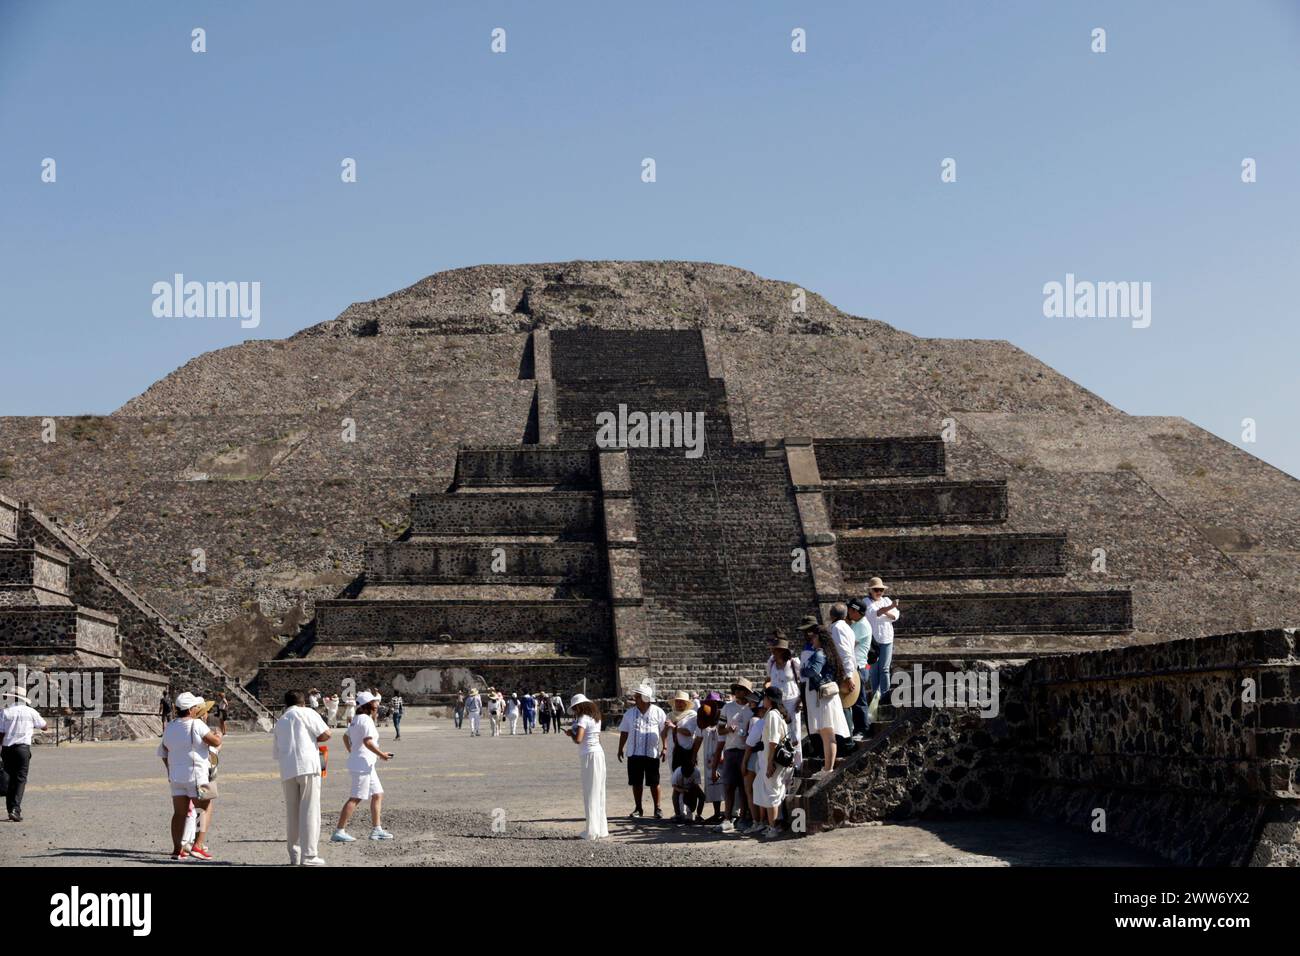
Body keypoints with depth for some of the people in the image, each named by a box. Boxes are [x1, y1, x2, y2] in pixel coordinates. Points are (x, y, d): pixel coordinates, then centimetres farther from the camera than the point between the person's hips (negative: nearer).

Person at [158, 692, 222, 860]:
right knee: (206, 810, 4)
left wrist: (170, 771, 28)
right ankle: (198, 846, -7)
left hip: (176, 776, 6)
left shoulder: (170, 727, 8)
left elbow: (163, 752, 16)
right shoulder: (197, 725, -15)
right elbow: (216, 742, -14)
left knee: (179, 813, 10)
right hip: (196, 776, -6)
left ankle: (177, 850, 7)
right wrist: (218, 734, 8)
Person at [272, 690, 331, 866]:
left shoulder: (280, 722, 23)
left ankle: (294, 855, 15)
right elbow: (326, 734, -2)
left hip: (287, 770, 5)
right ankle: (309, 856, -7)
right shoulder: (306, 713, 6)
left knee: (292, 813, 12)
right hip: (308, 766, -5)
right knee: (310, 811, -4)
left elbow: (275, 753, 26)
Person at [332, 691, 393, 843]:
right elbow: (367, 741, -25)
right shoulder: (366, 720, -15)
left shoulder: (356, 719, 15)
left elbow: (346, 738, 24)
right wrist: (381, 754, -15)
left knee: (378, 794, 14)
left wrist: (352, 754, 32)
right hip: (363, 763, -11)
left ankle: (376, 829, 16)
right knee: (355, 798, -9)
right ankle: (339, 832, -9)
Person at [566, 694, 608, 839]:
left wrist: (571, 732, -3)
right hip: (598, 753, 9)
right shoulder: (595, 718, 14)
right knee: (598, 793, 14)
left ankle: (593, 831, -2)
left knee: (590, 793, -3)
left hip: (589, 756, -9)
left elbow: (578, 739, -24)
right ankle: (601, 829, 19)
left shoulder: (583, 718, -13)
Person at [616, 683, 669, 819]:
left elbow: (664, 731, 1)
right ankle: (638, 809, 16)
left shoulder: (658, 712, -1)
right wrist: (621, 749, 9)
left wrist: (664, 748, -5)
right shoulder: (630, 713, 7)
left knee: (654, 782, 2)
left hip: (652, 753, -3)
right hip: (634, 753, 3)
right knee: (636, 782, 6)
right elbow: (624, 732, 12)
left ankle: (657, 808, 11)